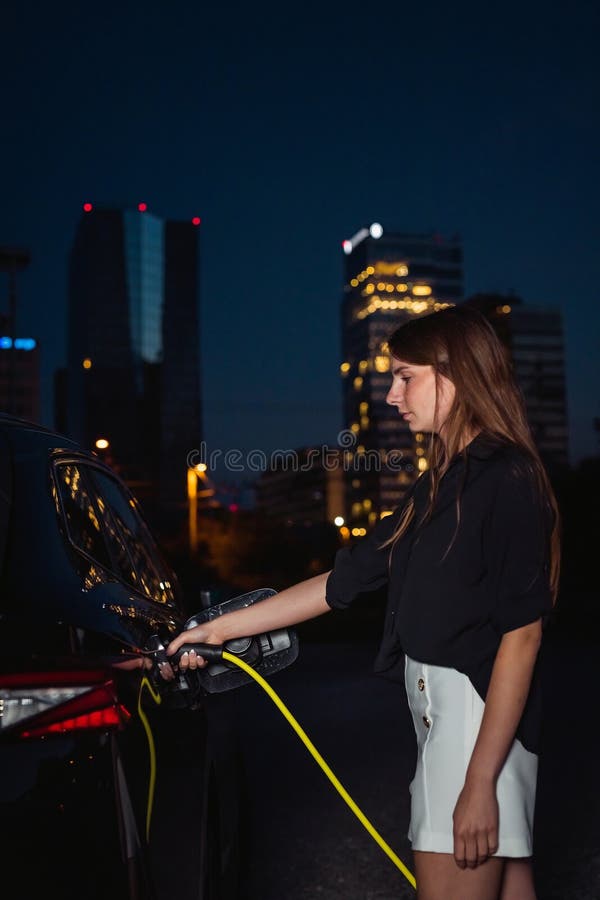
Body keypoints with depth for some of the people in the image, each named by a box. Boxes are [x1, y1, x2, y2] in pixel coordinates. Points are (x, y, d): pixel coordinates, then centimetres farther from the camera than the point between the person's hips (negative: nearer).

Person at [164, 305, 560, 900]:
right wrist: (220, 628, 13)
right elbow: (344, 579, 15)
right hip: (441, 711, 8)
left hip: (481, 721, -8)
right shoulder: (440, 486, 15)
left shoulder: (507, 479, -12)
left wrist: (479, 781, -19)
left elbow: (522, 633, -16)